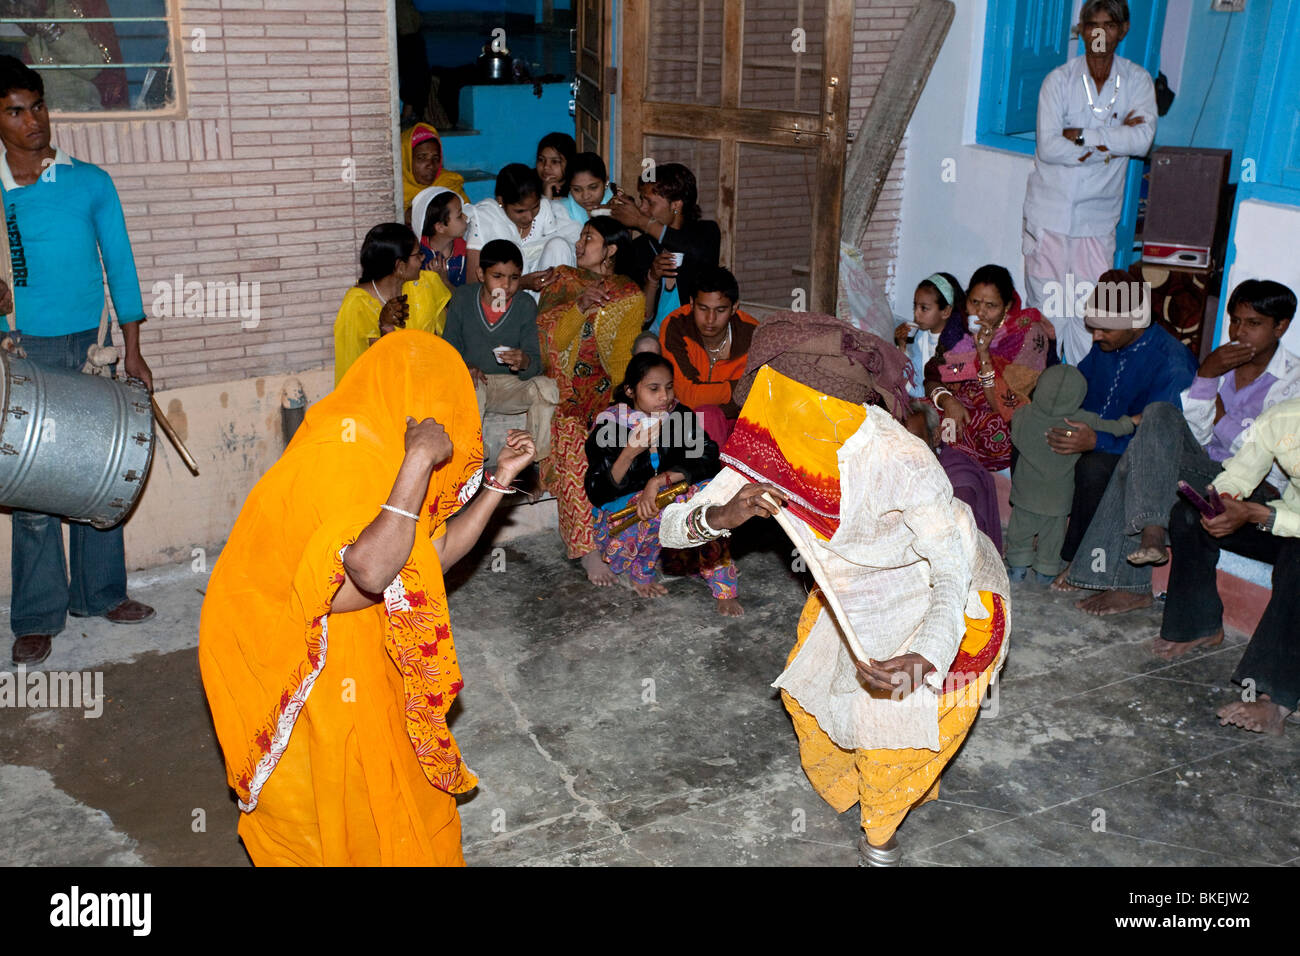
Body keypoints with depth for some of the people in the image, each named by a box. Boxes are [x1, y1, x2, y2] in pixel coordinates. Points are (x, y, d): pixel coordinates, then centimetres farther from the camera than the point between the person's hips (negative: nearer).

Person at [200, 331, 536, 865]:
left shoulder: (372, 447, 4)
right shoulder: (342, 451, -26)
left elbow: (430, 555, 4)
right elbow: (372, 571, -39)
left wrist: (500, 480, 5)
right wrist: (419, 461, -36)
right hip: (282, 656, -9)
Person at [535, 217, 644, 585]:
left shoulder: (629, 296, 8)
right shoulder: (562, 279, 11)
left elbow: (622, 355, 2)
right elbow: (548, 338, 0)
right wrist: (579, 306, -14)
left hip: (604, 386, 1)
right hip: (562, 385, -1)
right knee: (571, 434, -30)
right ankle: (587, 548, -35)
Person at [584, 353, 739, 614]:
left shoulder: (679, 416, -3)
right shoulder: (609, 425, -11)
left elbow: (708, 459, -18)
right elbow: (597, 494, -14)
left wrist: (659, 480, -31)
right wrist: (629, 452, -28)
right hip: (622, 526, -3)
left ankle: (722, 586, -15)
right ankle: (638, 573, -7)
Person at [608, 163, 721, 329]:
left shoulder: (707, 231, 4)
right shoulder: (639, 248, 5)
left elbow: (702, 252, -22)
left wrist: (642, 221, -14)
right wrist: (652, 278, -17)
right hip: (653, 337, 1)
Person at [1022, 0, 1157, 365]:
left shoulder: (1137, 80, 4)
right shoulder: (1059, 79, -2)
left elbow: (1143, 139, -12)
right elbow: (1048, 147, -13)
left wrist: (1081, 136, -15)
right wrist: (1111, 140, -11)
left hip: (1098, 215, 2)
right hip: (1050, 210, -1)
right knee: (1045, 308, 0)